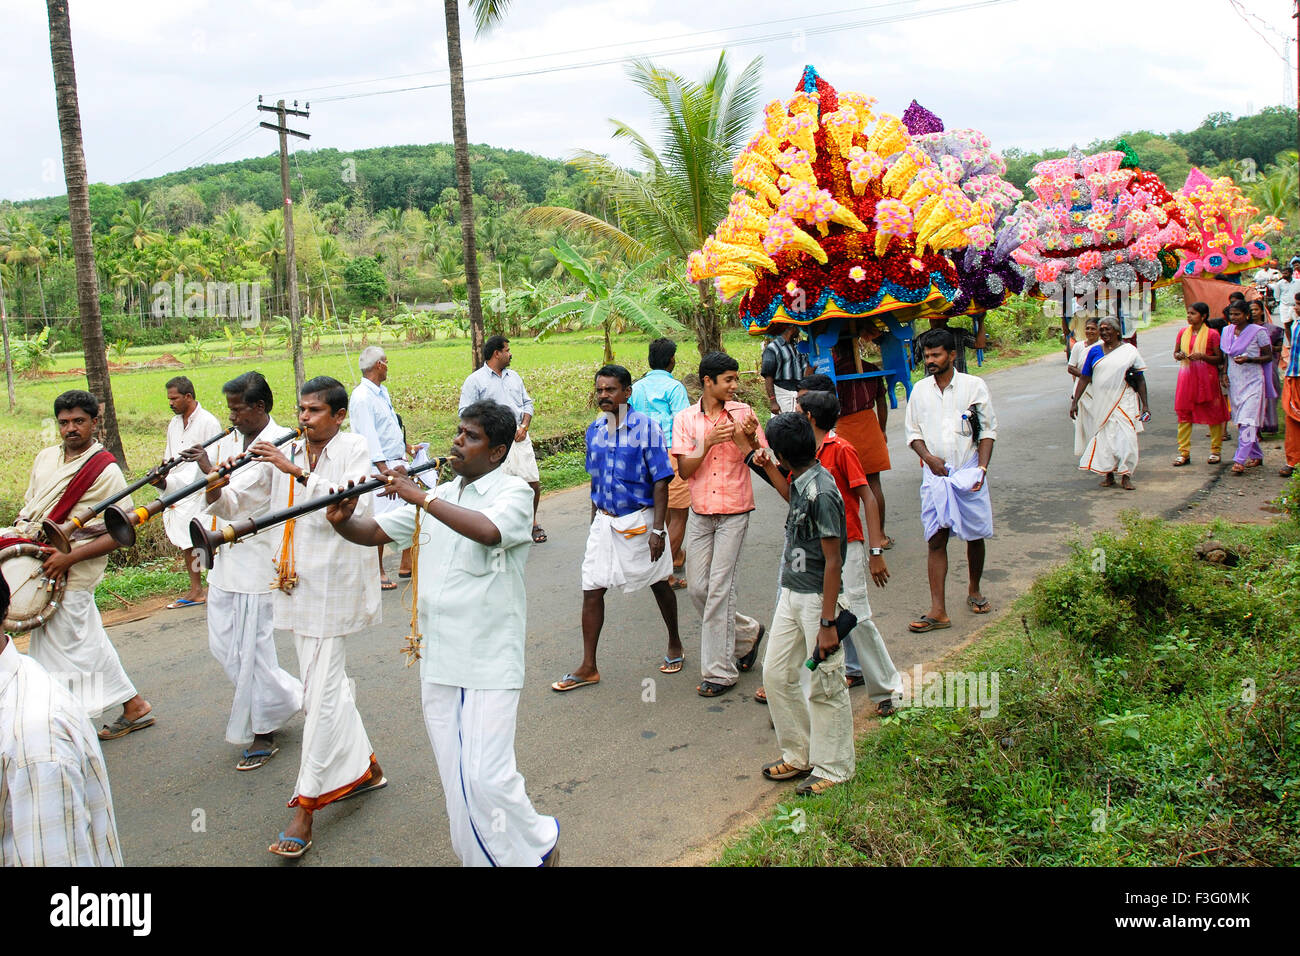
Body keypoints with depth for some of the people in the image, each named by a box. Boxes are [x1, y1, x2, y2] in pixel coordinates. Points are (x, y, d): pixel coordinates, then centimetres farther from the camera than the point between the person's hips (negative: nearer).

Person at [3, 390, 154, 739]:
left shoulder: (106, 471, -12)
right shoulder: (45, 458, 10)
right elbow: (29, 504, 23)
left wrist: (69, 557, -21)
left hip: (71, 575, -7)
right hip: (38, 564, 7)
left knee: (59, 650, 0)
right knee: (88, 643, 13)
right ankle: (133, 707, 24)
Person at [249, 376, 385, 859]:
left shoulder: (354, 449, -7)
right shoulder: (286, 453, 8)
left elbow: (353, 507, -24)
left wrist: (297, 471, -28)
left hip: (335, 583, -6)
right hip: (297, 581, 7)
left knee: (321, 692, -4)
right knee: (327, 681, 16)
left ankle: (305, 807, 3)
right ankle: (365, 767, 34)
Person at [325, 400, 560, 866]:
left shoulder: (513, 491, -8)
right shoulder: (439, 496, 13)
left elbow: (488, 530, -29)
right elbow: (374, 532, 12)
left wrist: (423, 498, -24)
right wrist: (343, 521, -9)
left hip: (490, 662, -7)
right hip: (437, 659, 7)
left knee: (486, 776, -8)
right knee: (457, 781, 12)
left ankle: (536, 848, 18)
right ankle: (481, 856, 30)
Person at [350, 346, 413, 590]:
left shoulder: (382, 391, 14)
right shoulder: (362, 397, -15)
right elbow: (368, 437, -20)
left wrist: (405, 449, 13)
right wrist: (384, 469, -23)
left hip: (397, 463, 9)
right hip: (380, 467, -9)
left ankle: (407, 563, 25)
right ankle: (377, 572, 6)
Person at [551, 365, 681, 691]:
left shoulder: (646, 428, -12)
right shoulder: (594, 430, 4)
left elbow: (660, 481, -12)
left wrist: (658, 529, -17)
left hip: (640, 519, -4)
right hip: (605, 521, 4)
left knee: (658, 584, 14)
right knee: (592, 590, 0)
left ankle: (674, 644, 37)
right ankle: (588, 667, 9)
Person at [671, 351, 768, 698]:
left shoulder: (743, 413, -2)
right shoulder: (685, 419, 1)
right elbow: (684, 471, -5)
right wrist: (708, 443, -19)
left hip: (734, 512, -3)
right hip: (700, 513, 3)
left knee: (719, 588, -6)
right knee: (697, 587, 6)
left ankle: (720, 670, 3)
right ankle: (747, 632, 30)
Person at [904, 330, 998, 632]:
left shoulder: (974, 386, -1)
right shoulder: (920, 390, 6)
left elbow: (988, 430, 0)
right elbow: (913, 432, 11)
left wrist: (982, 467, -11)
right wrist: (928, 457, -8)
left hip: (969, 473, -1)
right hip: (935, 473, 1)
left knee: (975, 536, 9)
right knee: (936, 540, -3)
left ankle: (974, 591, 34)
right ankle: (938, 611, -3)